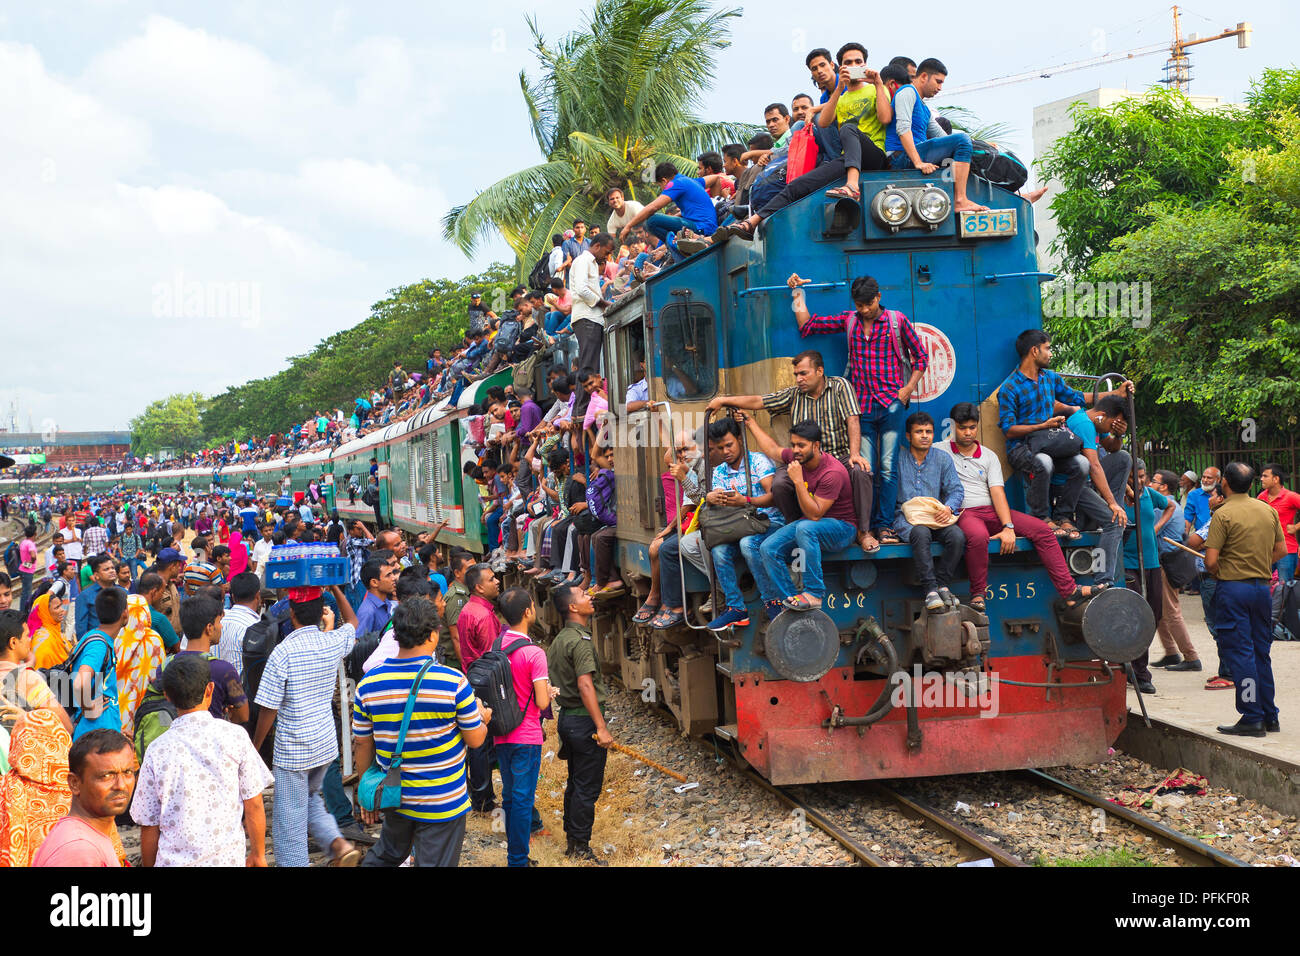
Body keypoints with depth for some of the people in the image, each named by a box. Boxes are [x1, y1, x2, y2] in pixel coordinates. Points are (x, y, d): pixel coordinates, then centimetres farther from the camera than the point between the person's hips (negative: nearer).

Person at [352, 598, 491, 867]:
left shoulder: (368, 684, -7)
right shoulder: (453, 682, -17)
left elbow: (362, 745, 2)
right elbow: (476, 740, -8)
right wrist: (482, 718, 15)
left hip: (393, 795, 4)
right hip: (443, 803, -4)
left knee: (386, 855, 26)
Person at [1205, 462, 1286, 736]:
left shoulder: (1224, 514, -13)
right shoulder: (1268, 510, 6)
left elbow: (1211, 561, -16)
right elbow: (1281, 549, 11)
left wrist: (1221, 573, 4)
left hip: (1232, 588, -6)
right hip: (1262, 586, 6)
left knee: (1239, 653, -2)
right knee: (1261, 653, 15)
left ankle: (1252, 718, -3)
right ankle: (1270, 716, 19)